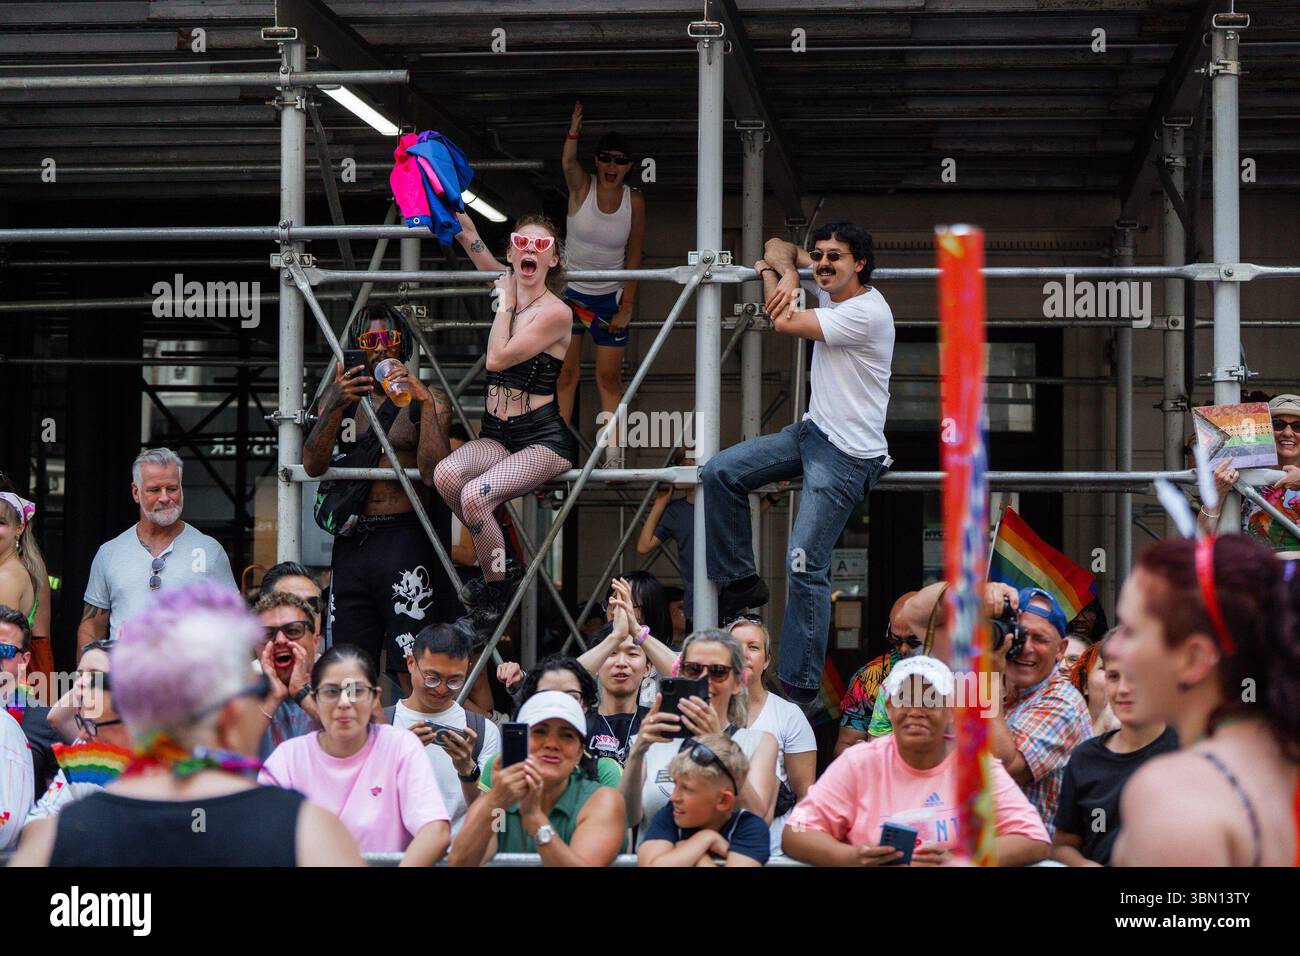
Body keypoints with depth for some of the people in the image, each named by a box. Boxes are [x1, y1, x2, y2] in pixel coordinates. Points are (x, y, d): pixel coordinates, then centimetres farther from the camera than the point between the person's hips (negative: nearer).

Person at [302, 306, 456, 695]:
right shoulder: (339, 394, 15)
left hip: (404, 538, -4)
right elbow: (312, 465, 1)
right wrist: (335, 407, -12)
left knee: (411, 672, -10)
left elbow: (433, 474, -10)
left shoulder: (427, 400, 4)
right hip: (351, 543, 4)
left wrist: (426, 404, -15)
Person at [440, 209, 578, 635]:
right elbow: (468, 237, 21)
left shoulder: (555, 313, -11)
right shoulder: (505, 288, 10)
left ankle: (495, 593, -8)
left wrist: (506, 304, -9)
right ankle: (500, 564, -5)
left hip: (544, 439, -7)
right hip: (495, 434, 7)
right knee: (446, 475, -25)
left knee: (474, 496, -29)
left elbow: (497, 359, -19)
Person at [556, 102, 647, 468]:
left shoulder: (634, 200, -6)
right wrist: (574, 131, -52)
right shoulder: (581, 186, -10)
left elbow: (634, 256, -2)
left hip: (610, 296, 1)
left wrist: (626, 307, -4)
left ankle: (613, 452, 2)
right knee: (566, 372, 1)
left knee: (609, 377, 1)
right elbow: (567, 163, -34)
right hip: (569, 291, -1)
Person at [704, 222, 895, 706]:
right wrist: (787, 272, -6)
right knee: (720, 472, 2)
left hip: (848, 455, -9)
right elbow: (779, 248, 18)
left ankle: (800, 687, -7)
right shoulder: (831, 289, 6)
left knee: (806, 565, -12)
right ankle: (741, 580, 13)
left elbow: (785, 322, -20)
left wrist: (769, 274, -1)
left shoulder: (866, 313, -22)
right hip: (812, 430, 9)